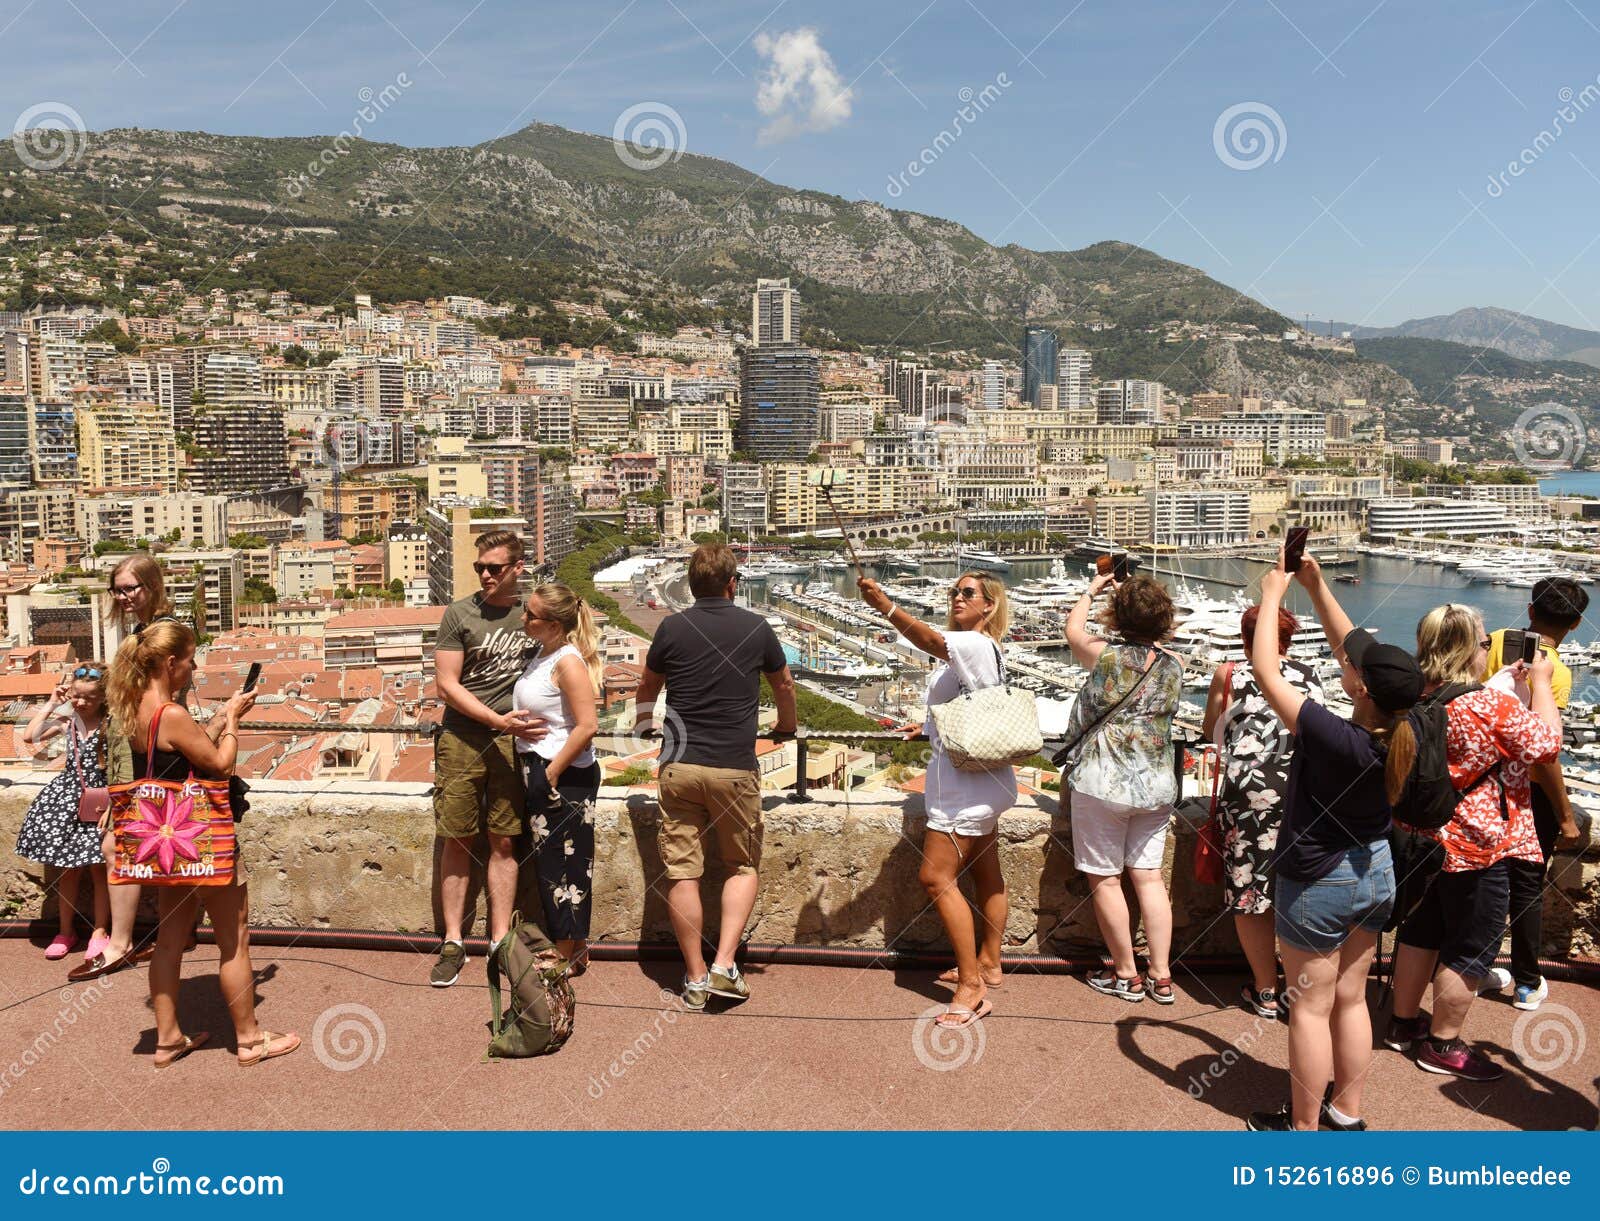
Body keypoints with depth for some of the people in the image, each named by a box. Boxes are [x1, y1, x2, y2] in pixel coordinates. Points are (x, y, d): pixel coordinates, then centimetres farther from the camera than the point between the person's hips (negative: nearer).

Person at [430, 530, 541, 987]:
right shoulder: (459, 614, -2)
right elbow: (447, 684, -5)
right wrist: (498, 719, -14)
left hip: (512, 741, 2)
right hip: (462, 739, -1)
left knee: (504, 842, 6)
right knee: (457, 841, 4)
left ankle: (500, 941, 14)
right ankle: (453, 944, 13)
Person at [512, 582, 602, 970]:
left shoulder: (569, 662, -19)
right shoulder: (542, 654, 9)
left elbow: (587, 726, -24)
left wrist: (551, 774, -20)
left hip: (565, 777, -9)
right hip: (539, 770, 9)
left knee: (561, 866, 1)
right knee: (551, 864, 16)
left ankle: (571, 956, 15)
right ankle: (570, 949, 28)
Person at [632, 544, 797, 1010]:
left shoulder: (671, 628, 2)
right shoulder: (756, 628, 1)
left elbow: (647, 689, 19)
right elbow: (784, 684, 18)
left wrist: (643, 722, 41)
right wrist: (787, 725, 38)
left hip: (679, 765, 1)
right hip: (734, 768, -1)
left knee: (682, 871, 6)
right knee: (744, 866, 14)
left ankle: (695, 976, 13)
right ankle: (724, 964, 2)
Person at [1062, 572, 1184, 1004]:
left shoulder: (1106, 656, -13)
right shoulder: (1173, 665, 0)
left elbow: (1074, 631, 8)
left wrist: (1092, 590, 24)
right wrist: (1124, 593, 26)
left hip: (1104, 784, -5)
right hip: (1157, 785, 5)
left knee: (1104, 878, 7)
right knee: (1148, 876, 12)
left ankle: (1126, 975, 16)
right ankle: (1161, 976, 16)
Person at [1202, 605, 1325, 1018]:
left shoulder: (1229, 675, 8)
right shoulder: (1310, 677, 14)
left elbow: (1210, 729, 21)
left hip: (1250, 793, -3)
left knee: (1250, 893, 8)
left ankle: (1265, 992, 16)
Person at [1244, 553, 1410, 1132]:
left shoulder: (1334, 738, -31)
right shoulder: (1399, 732, -12)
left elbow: (1265, 671, -24)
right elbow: (1351, 646, 1)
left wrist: (1272, 594, -13)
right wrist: (1317, 587, 3)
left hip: (1318, 883, -7)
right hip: (1376, 873, 7)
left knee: (1311, 1007, 7)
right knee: (1351, 999, 19)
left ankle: (1303, 1127, 21)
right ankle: (1346, 1114, 33)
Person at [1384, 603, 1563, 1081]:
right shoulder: (1493, 706, -25)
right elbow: (1547, 743, -11)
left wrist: (1505, 682, 17)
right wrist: (1540, 682, -3)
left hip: (1428, 839, 8)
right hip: (1478, 848, -8)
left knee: (1422, 931, 20)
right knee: (1471, 949, 7)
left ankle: (1404, 1023, 33)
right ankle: (1443, 1045, 18)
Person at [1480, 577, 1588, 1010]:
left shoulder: (1495, 642, -5)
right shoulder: (1555, 672, -21)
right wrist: (1566, 817, -14)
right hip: (1529, 790, -5)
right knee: (1528, 886, 9)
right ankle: (1527, 984, 22)